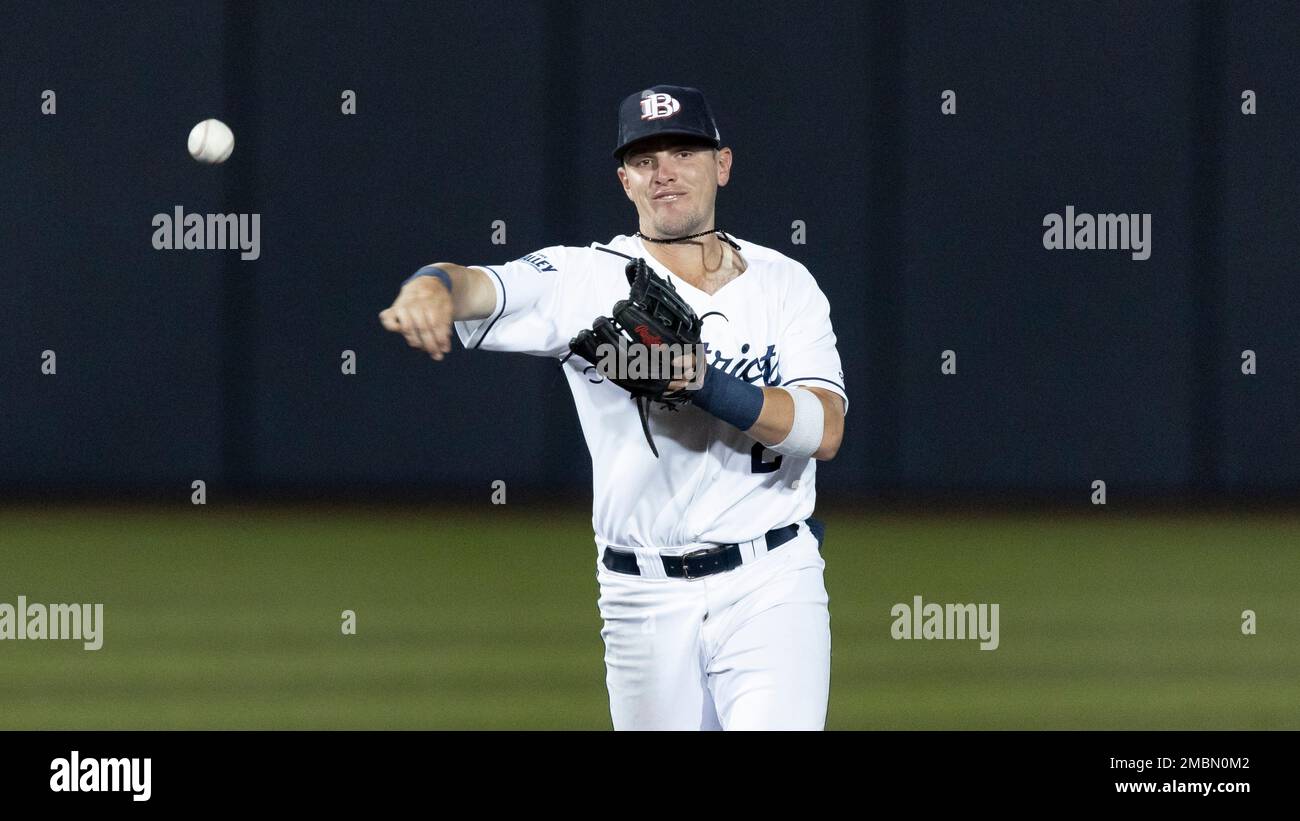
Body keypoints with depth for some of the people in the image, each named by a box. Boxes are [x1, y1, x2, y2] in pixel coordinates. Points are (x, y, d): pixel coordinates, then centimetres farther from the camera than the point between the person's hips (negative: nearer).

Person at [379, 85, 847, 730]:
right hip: (644, 599, 1)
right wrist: (433, 285, -43)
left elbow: (825, 429, -7)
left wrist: (705, 381, -21)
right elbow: (484, 288, -18)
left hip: (770, 586, -1)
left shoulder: (784, 283, 5)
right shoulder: (587, 280, 1)